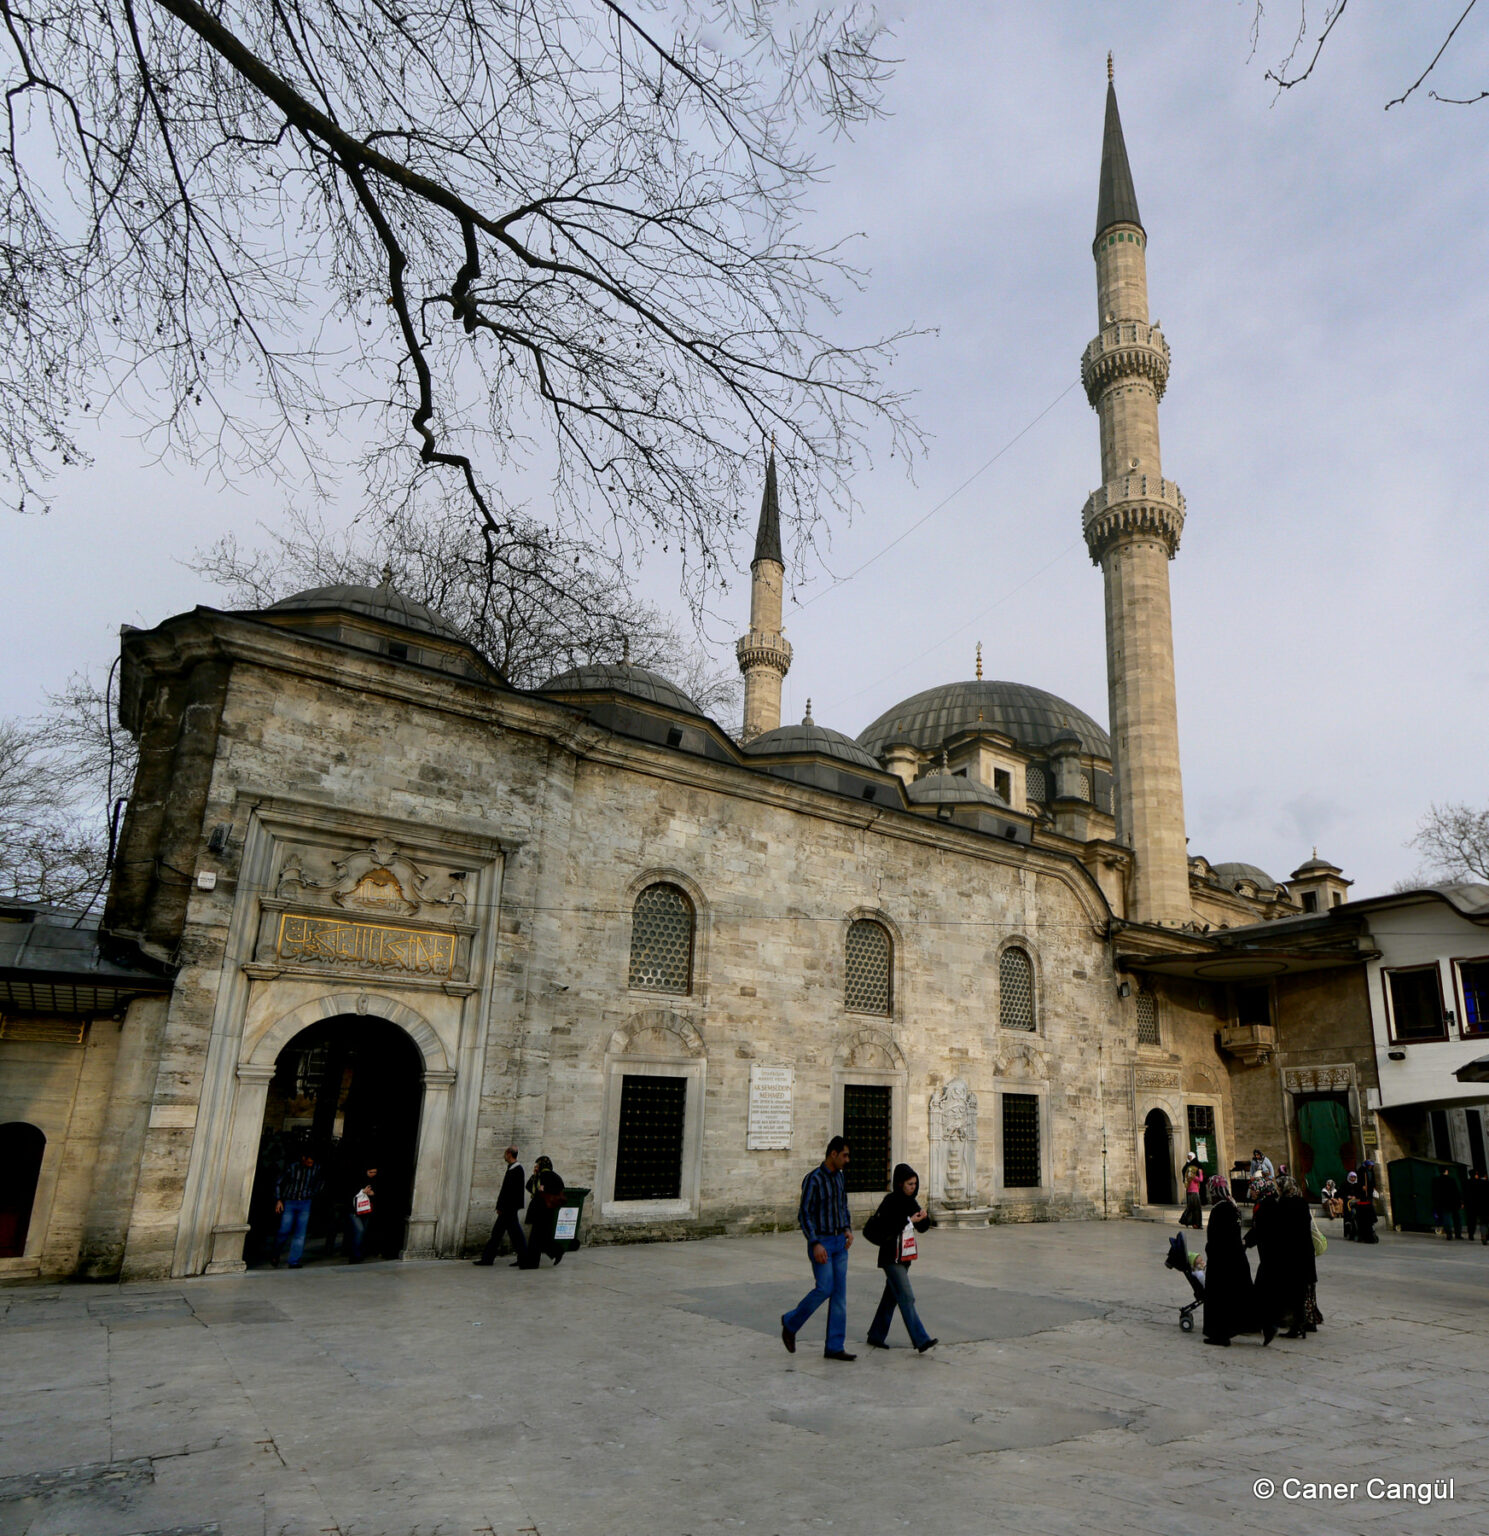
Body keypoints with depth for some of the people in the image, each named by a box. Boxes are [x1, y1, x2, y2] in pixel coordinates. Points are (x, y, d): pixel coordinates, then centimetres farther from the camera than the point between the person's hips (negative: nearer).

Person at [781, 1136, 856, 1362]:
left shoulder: (839, 1177, 9)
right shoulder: (813, 1179, -16)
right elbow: (803, 1214, -17)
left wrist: (848, 1229, 5)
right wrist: (815, 1244, -23)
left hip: (840, 1242, 7)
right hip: (820, 1242, -7)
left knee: (839, 1292, 3)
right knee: (825, 1288, -12)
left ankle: (834, 1347, 8)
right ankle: (791, 1323, 12)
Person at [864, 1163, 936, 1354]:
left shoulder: (910, 1202, 8)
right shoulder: (890, 1201, -14)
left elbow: (922, 1228, 11)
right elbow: (885, 1228, -24)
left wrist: (924, 1217, -10)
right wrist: (909, 1220, -22)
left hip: (905, 1257, 8)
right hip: (891, 1258, -8)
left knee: (891, 1296, 13)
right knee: (907, 1298, -10)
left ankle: (876, 1337, 24)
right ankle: (922, 1341, -10)